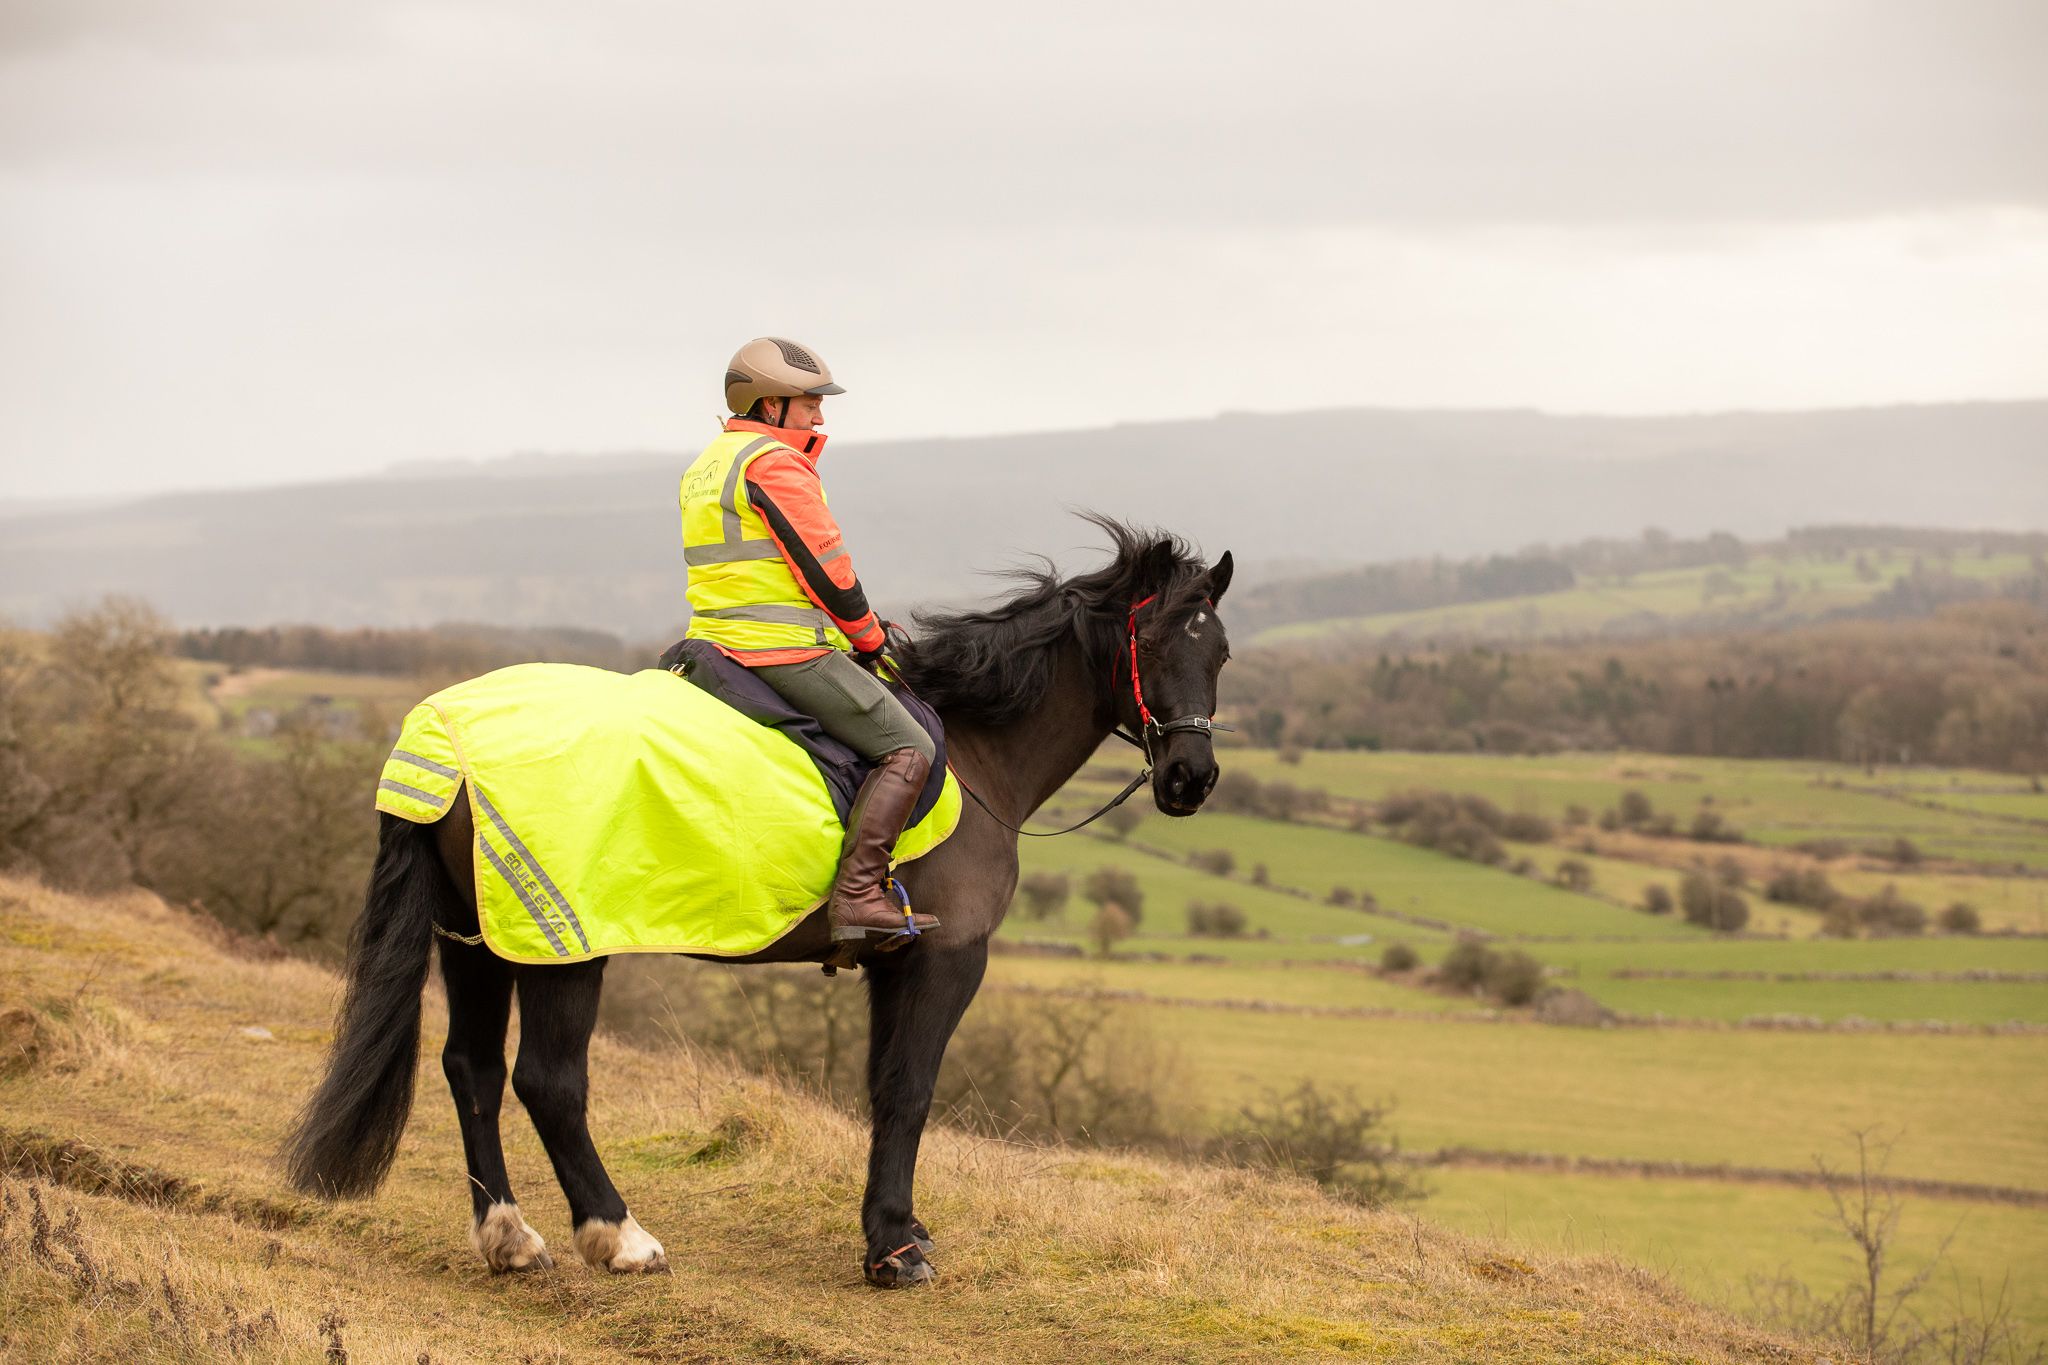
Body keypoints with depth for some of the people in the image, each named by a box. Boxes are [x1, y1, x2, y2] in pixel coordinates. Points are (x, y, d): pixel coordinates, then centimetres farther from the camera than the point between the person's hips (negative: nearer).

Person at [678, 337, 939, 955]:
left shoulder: (703, 469, 18)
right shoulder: (775, 464, -13)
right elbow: (824, 567, -15)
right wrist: (869, 638, 1)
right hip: (787, 650, -10)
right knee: (909, 749, -10)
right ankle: (858, 895, -22)